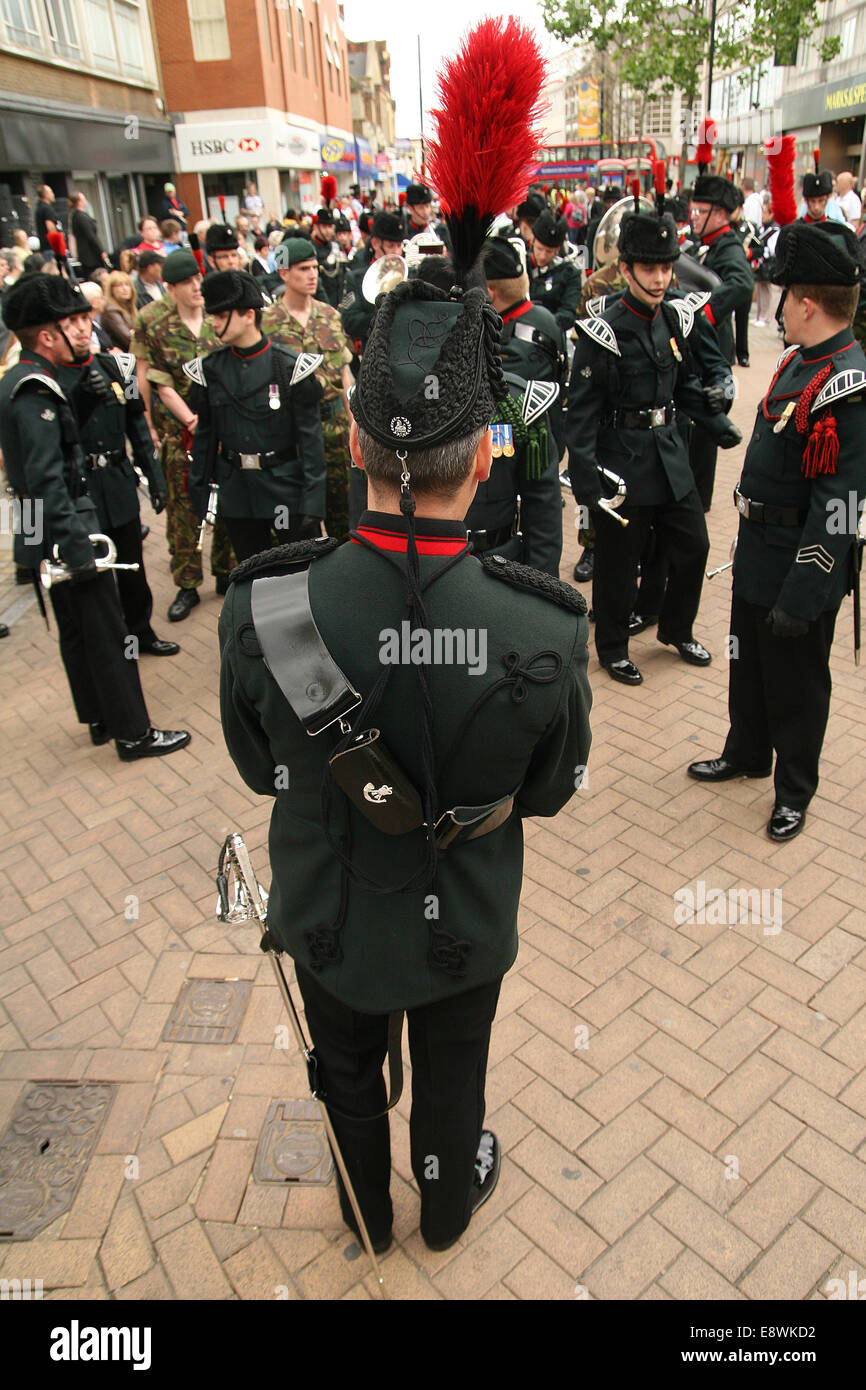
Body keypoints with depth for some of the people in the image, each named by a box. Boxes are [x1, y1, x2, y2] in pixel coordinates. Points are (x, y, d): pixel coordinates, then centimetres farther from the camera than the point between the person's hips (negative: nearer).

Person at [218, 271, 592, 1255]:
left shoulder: (258, 609, -29)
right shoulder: (546, 631, -32)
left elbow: (259, 770, -9)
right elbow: (547, 793, -12)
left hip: (324, 919, 1)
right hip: (463, 930, 0)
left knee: (349, 1078, 31)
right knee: (450, 1079, 30)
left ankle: (366, 1214, 61)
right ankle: (449, 1207, 61)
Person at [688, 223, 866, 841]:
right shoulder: (799, 361, 5)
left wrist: (800, 600, -25)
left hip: (801, 573, -9)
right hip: (757, 557, 9)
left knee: (795, 684, 9)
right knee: (749, 665, 23)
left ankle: (795, 790, 30)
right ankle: (746, 754, 45)